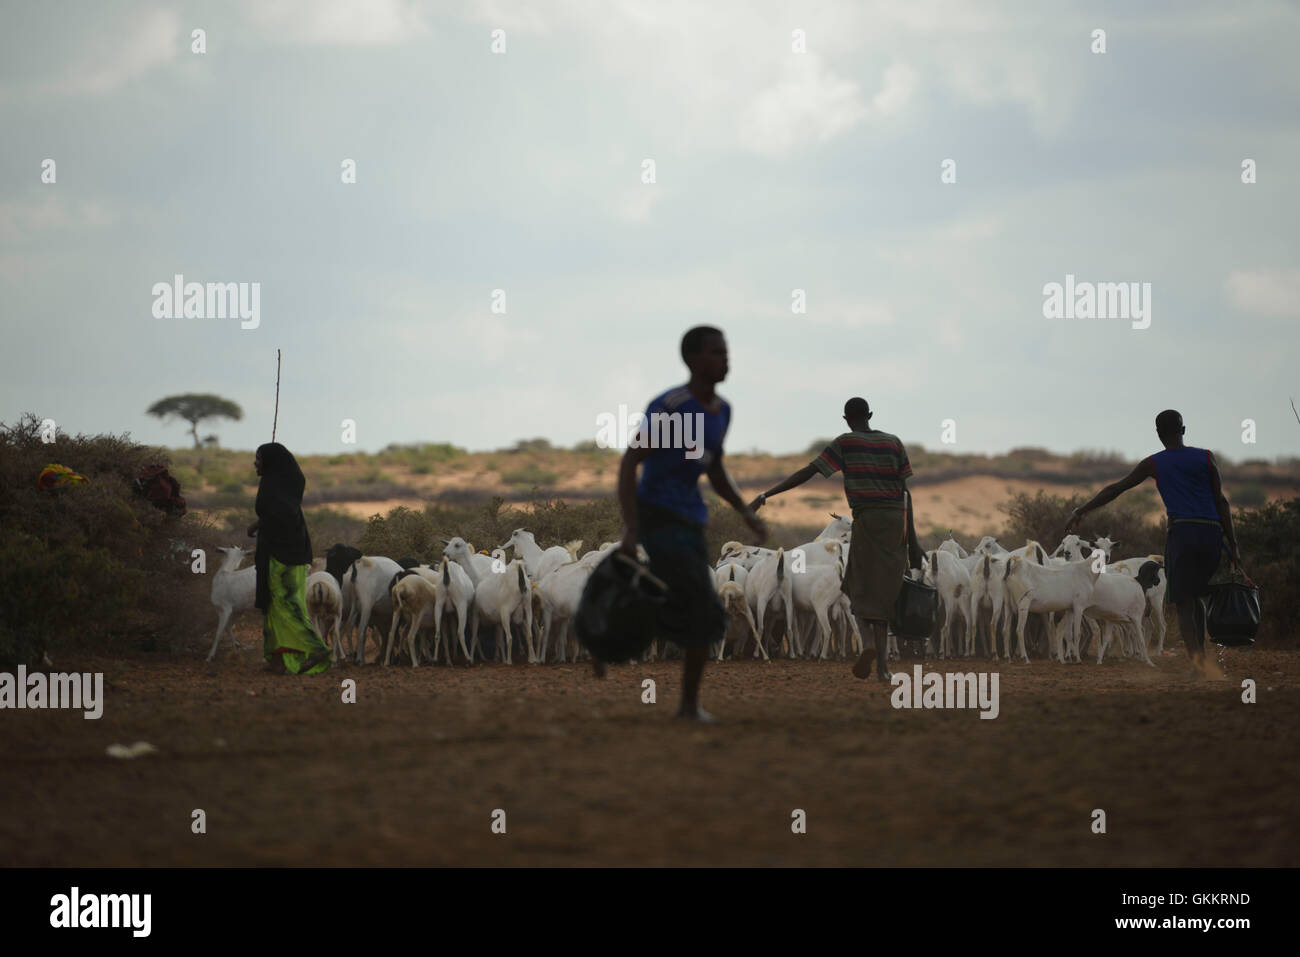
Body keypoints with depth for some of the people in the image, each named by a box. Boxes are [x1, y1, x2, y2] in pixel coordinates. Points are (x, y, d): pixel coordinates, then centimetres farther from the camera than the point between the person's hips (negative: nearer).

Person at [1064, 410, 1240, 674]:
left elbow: (1115, 489, 9)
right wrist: (1233, 546, 7)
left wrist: (1081, 511, 17)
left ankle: (1196, 657, -24)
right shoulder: (1206, 458, 11)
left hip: (1181, 532, -2)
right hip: (1212, 533, 2)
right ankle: (1200, 654, 10)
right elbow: (1221, 502, 7)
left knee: (1184, 604, -3)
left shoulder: (1153, 464, 8)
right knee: (1194, 596, 21)